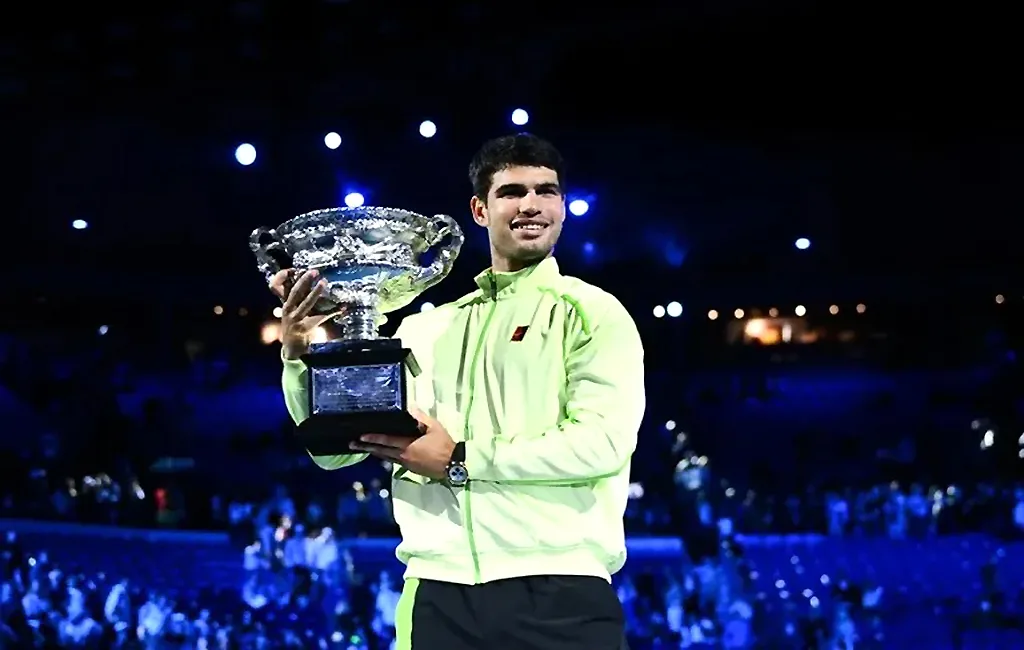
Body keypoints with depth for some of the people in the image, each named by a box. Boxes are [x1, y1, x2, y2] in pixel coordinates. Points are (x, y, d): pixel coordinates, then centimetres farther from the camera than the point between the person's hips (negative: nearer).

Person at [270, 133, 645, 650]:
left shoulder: (591, 313, 4)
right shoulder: (426, 329, 16)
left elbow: (602, 440, -11)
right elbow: (337, 448, 16)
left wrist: (461, 461, -9)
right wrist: (298, 351, 0)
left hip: (556, 590, -4)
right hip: (437, 592, 4)